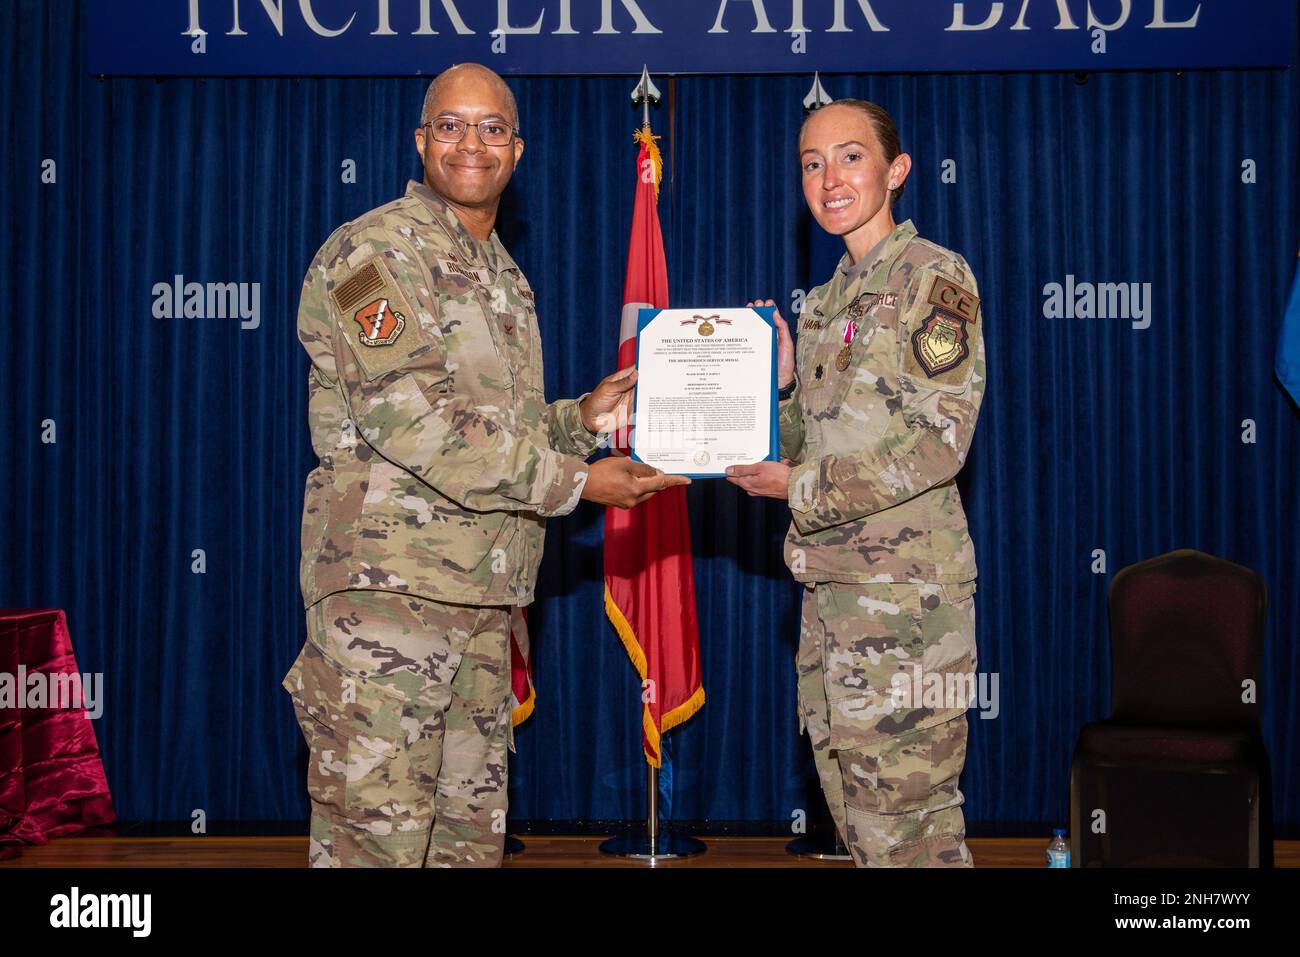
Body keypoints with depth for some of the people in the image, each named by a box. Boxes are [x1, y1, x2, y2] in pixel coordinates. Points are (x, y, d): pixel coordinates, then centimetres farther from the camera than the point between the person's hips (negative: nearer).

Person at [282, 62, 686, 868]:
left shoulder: (506, 279, 20)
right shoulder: (374, 250, -7)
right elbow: (406, 415, -19)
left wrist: (585, 419, 6)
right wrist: (572, 482, -17)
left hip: (485, 603, 8)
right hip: (388, 587, -8)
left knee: (473, 828, 13)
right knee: (376, 831, -6)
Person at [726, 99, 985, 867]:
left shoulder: (934, 278, -6)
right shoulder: (826, 302, 18)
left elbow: (938, 439, -16)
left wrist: (801, 486, -14)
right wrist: (783, 381, 3)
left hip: (906, 585, -8)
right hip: (832, 583, 8)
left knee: (905, 822, -6)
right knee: (854, 804, 12)